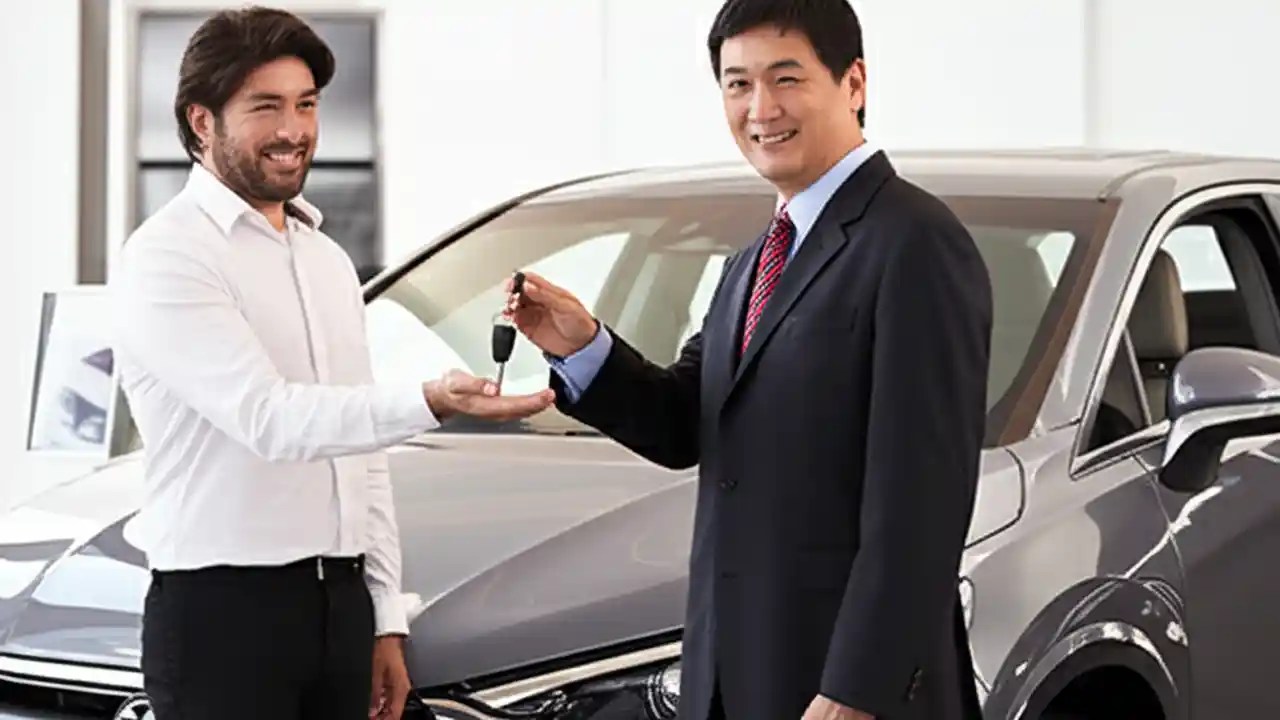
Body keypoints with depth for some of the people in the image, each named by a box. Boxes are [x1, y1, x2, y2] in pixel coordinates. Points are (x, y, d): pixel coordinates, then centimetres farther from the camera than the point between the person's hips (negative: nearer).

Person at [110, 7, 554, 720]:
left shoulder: (330, 261, 16)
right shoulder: (167, 257, -9)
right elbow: (268, 418, -22)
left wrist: (386, 620, 13)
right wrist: (430, 402, -35)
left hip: (341, 604, 7)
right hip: (221, 611, -7)